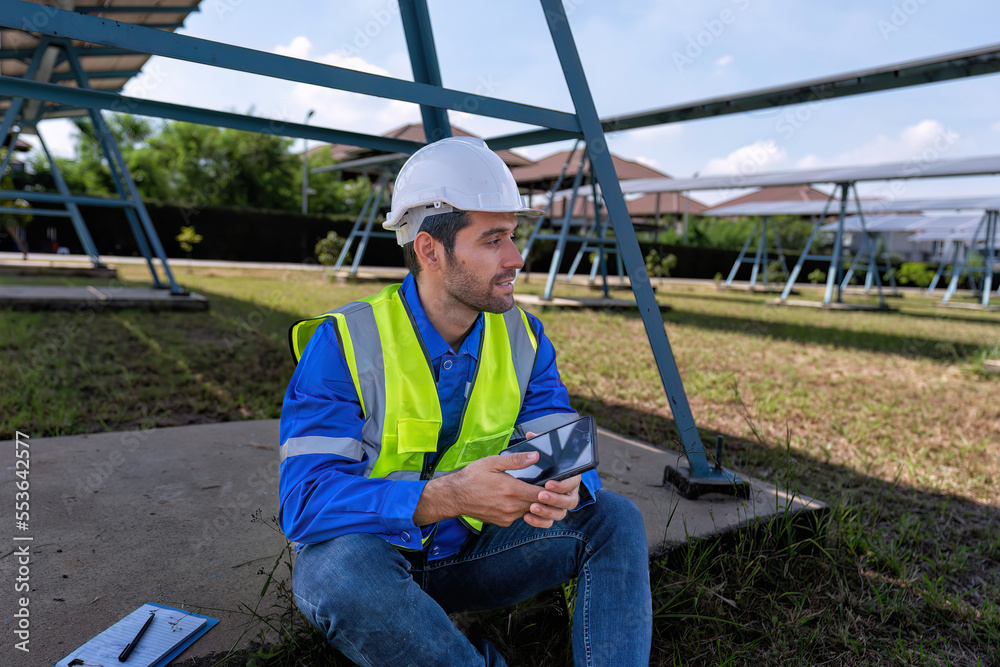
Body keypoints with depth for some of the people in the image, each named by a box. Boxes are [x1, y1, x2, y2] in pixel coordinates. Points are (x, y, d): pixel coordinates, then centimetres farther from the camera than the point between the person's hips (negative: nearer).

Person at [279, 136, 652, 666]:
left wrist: (564, 487, -33)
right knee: (343, 569, -38)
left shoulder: (522, 337, -6)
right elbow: (306, 500, -27)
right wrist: (448, 496, -41)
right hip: (368, 550, -3)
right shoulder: (344, 344, -21)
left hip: (467, 551, 4)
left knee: (613, 518, -11)